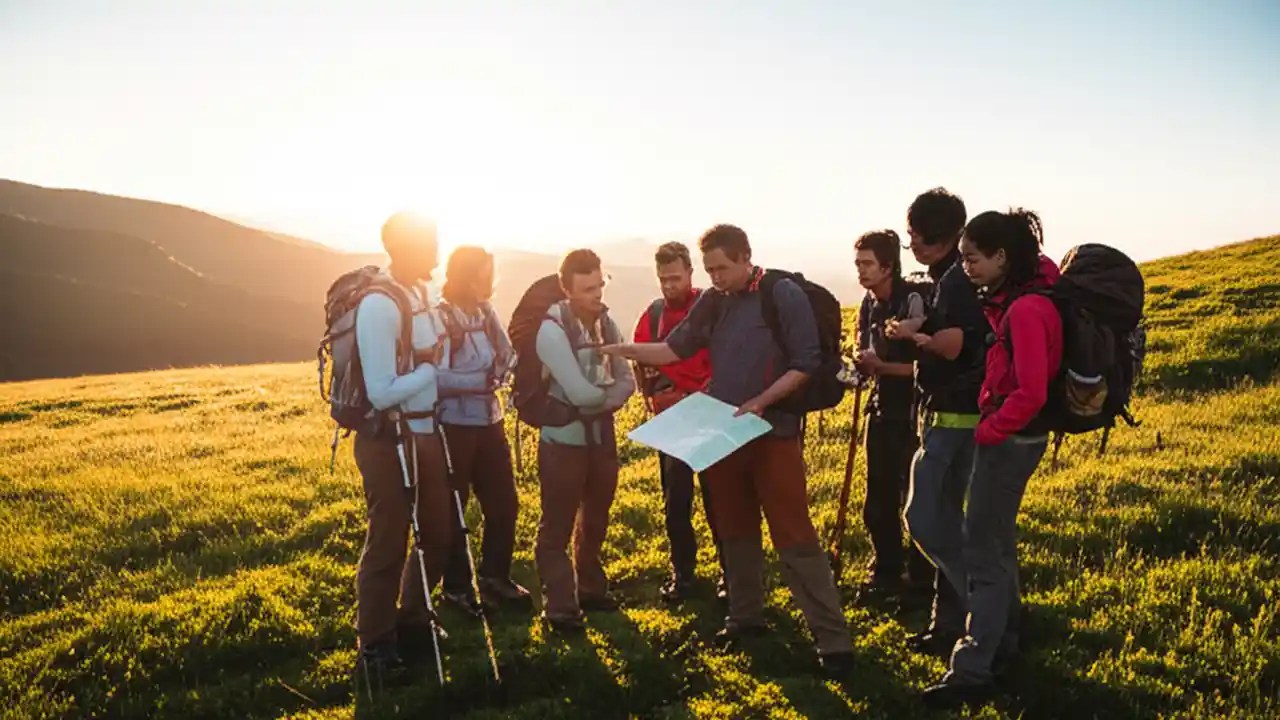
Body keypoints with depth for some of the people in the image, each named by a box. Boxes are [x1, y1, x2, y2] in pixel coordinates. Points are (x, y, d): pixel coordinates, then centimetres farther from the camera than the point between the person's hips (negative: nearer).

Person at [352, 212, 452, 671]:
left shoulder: (420, 293, 8)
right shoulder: (379, 306, -20)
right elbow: (382, 394, -23)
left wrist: (434, 357, -2)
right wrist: (431, 367, -12)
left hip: (426, 432, 9)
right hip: (389, 440, -8)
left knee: (438, 534, 18)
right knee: (387, 543, 5)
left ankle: (412, 622, 38)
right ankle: (375, 643, 24)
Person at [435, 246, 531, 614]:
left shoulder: (486, 313, 6)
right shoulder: (439, 318, -14)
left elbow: (508, 357, 9)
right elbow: (436, 377, -23)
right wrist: (481, 380, -22)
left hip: (489, 421, 7)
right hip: (454, 426, -7)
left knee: (503, 502, 13)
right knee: (452, 509, 8)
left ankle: (494, 576, 30)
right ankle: (456, 585, 23)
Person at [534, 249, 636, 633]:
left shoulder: (605, 322, 0)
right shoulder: (552, 329, -19)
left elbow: (627, 381, 1)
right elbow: (578, 392, -24)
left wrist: (601, 400, -18)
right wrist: (607, 392, -5)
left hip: (602, 436, 6)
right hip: (563, 440, -6)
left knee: (595, 520, 19)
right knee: (557, 526, 4)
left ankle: (591, 588, 36)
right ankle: (560, 606, 14)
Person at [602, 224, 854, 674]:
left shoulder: (784, 295, -10)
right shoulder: (713, 303, 6)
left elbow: (806, 363, -12)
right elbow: (673, 350, 10)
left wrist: (760, 402, -20)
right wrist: (619, 349, -2)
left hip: (773, 433, -6)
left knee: (794, 537, -7)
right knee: (736, 531, 15)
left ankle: (832, 637, -1)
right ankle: (745, 616, 30)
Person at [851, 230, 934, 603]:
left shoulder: (913, 300, -15)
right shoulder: (869, 305, 8)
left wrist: (881, 365, -22)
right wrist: (860, 368, -2)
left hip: (912, 413, -7)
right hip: (883, 410, 7)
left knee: (914, 499, 0)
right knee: (878, 500, 12)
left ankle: (921, 579, 14)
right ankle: (885, 572, 26)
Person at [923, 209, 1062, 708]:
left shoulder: (1024, 310, -22)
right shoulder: (1016, 297, 5)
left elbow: (1030, 393, -25)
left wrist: (989, 430, -13)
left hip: (1009, 438, -10)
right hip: (1011, 435, 10)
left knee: (983, 551, -7)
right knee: (997, 541, 20)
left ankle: (971, 671, -3)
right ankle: (1002, 638, 35)